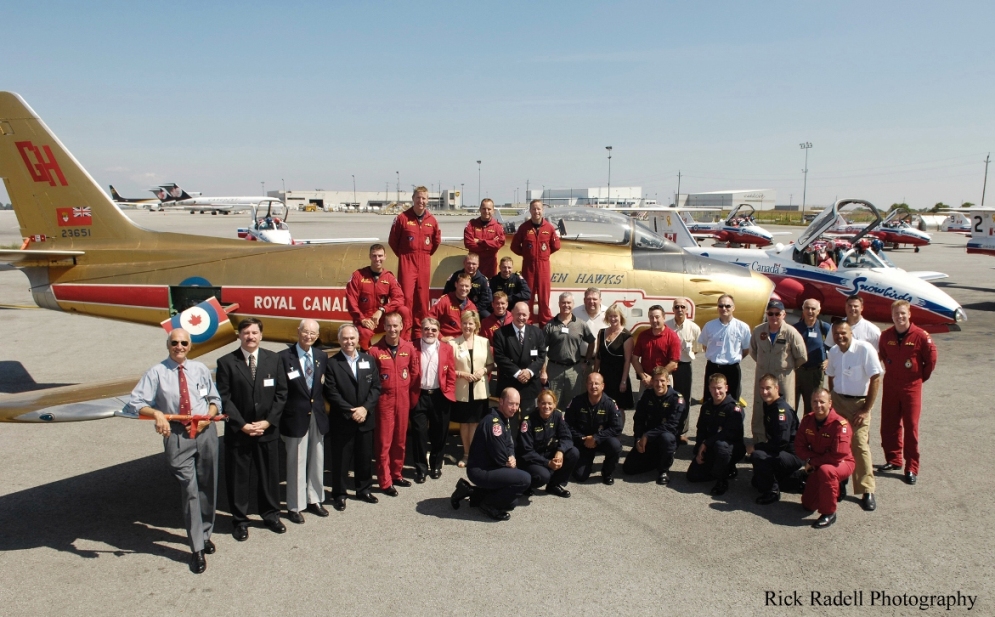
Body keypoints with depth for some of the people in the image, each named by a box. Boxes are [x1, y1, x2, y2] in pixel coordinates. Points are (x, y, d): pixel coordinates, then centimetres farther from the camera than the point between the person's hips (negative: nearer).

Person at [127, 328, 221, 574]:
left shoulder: (200, 369, 8)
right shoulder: (157, 372, -3)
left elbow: (215, 398, 13)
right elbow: (134, 403, -8)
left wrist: (209, 415, -7)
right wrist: (156, 413, -26)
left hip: (205, 431, 4)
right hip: (177, 435, -3)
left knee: (208, 487, 12)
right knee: (190, 490, -8)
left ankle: (205, 534, 32)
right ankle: (197, 548, 2)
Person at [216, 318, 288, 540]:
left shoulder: (273, 359, 2)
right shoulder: (226, 362, -4)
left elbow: (281, 393, 2)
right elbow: (224, 398, -7)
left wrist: (268, 421, -8)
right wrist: (242, 425, -13)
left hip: (268, 430, 2)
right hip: (238, 431, -2)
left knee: (270, 474, 11)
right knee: (238, 477, 7)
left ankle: (271, 514, 29)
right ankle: (240, 520, 23)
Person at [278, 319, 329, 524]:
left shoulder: (322, 357, 6)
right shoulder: (284, 357, -9)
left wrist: (320, 406, 2)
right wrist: (282, 417, -11)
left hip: (318, 417, 5)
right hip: (296, 417, -5)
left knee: (317, 461, 13)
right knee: (296, 463, 4)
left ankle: (314, 500, 29)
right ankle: (294, 507, 17)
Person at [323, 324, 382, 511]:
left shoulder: (368, 360, 6)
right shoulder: (332, 363, -6)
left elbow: (376, 387, 3)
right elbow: (331, 393, -11)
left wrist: (365, 408, -10)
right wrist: (350, 412, -15)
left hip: (366, 419, 4)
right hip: (341, 421, -3)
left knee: (365, 457, 13)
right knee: (340, 459, 5)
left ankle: (364, 490, 30)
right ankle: (339, 494, 19)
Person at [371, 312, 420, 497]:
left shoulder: (409, 348, 1)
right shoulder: (376, 350, -10)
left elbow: (415, 374, 8)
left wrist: (411, 394, 7)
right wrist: (376, 395, -4)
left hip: (403, 400, 4)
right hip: (384, 400, -4)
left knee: (400, 439, 13)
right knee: (384, 441, 1)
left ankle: (396, 474, 28)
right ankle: (385, 481, 10)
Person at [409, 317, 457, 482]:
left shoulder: (447, 348, 3)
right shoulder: (413, 349, -2)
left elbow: (451, 374, 4)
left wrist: (449, 393, -3)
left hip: (440, 396, 2)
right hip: (419, 396, -1)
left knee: (439, 432, 10)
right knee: (419, 432, 1)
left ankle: (436, 466, 26)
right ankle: (421, 468, 14)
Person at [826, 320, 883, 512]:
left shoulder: (865, 349, -15)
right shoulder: (833, 351, 4)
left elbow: (875, 379, -13)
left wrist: (866, 410, -12)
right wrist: (831, 401, 8)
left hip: (859, 402, -5)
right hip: (837, 400, 5)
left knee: (859, 444, -10)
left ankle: (867, 491, -1)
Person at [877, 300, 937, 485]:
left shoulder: (920, 335, -13)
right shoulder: (886, 335, 0)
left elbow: (931, 358, -3)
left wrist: (921, 377, 4)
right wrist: (891, 372, 11)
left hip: (911, 386, -4)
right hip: (890, 386, 4)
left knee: (911, 427, 0)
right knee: (889, 425, 9)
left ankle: (912, 468, 6)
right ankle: (893, 460, 23)